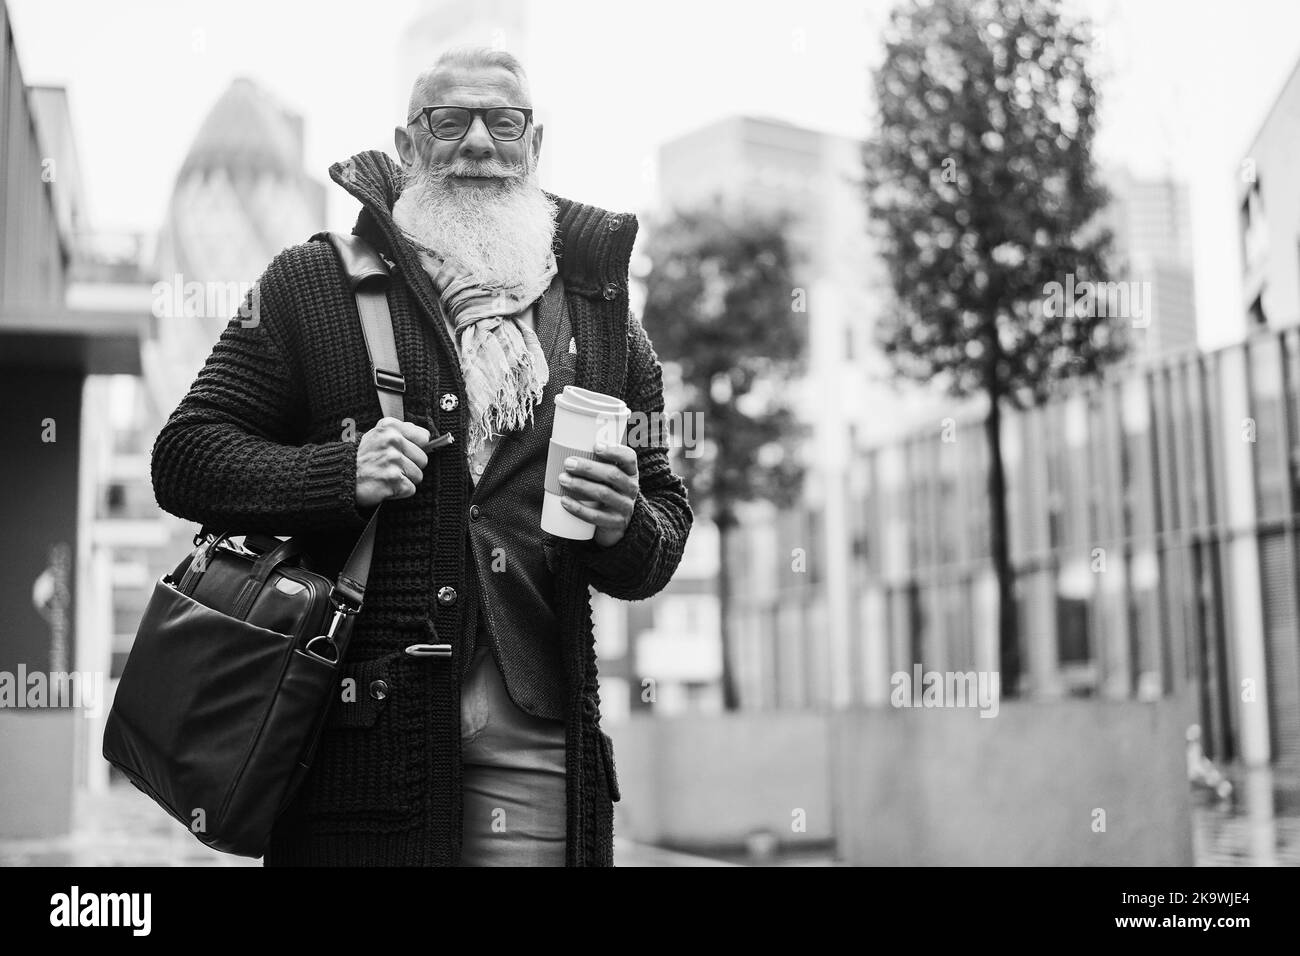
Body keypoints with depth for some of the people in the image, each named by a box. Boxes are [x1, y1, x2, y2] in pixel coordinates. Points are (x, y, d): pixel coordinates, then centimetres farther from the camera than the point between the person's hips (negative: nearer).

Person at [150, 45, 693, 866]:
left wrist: (625, 526, -8)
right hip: (362, 734, -2)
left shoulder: (605, 317, 13)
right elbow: (185, 458, 3)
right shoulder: (311, 284, 5)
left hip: (536, 743, 3)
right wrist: (341, 474, -14)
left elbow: (665, 533, 16)